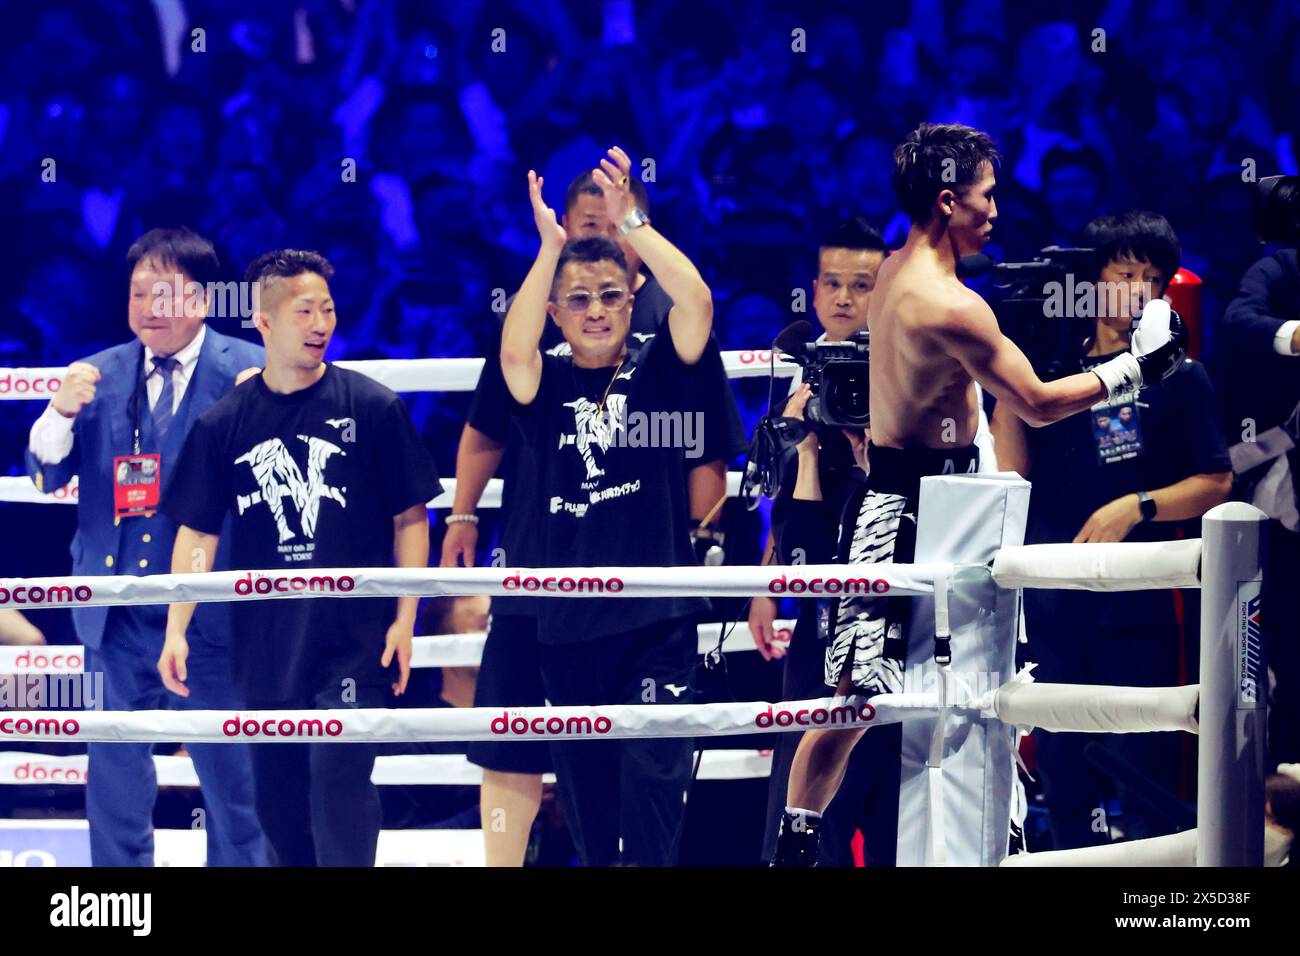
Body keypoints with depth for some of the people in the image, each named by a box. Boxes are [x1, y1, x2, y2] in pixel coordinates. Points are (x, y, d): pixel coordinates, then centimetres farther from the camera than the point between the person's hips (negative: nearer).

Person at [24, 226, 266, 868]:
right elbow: (46, 475, 3)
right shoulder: (99, 377, 8)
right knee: (114, 766, 9)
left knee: (228, 765, 4)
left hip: (208, 606, -3)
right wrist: (61, 412, -15)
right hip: (118, 615, 3)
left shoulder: (248, 372, -3)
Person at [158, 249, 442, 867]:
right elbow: (198, 532, 6)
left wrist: (405, 618, -2)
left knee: (339, 783, -11)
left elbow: (409, 517, 3)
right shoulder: (225, 423, 3)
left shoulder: (372, 407, -3)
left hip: (353, 642, -3)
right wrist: (177, 630, -1)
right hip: (264, 645, 3)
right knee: (277, 796, 9)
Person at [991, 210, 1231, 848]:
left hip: (1137, 605, -4)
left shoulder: (1177, 377, 2)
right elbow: (1014, 472, 4)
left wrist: (1136, 507, -15)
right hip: (1053, 602, 4)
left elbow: (1215, 484, -1)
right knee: (1064, 775, 9)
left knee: (1143, 777, -5)